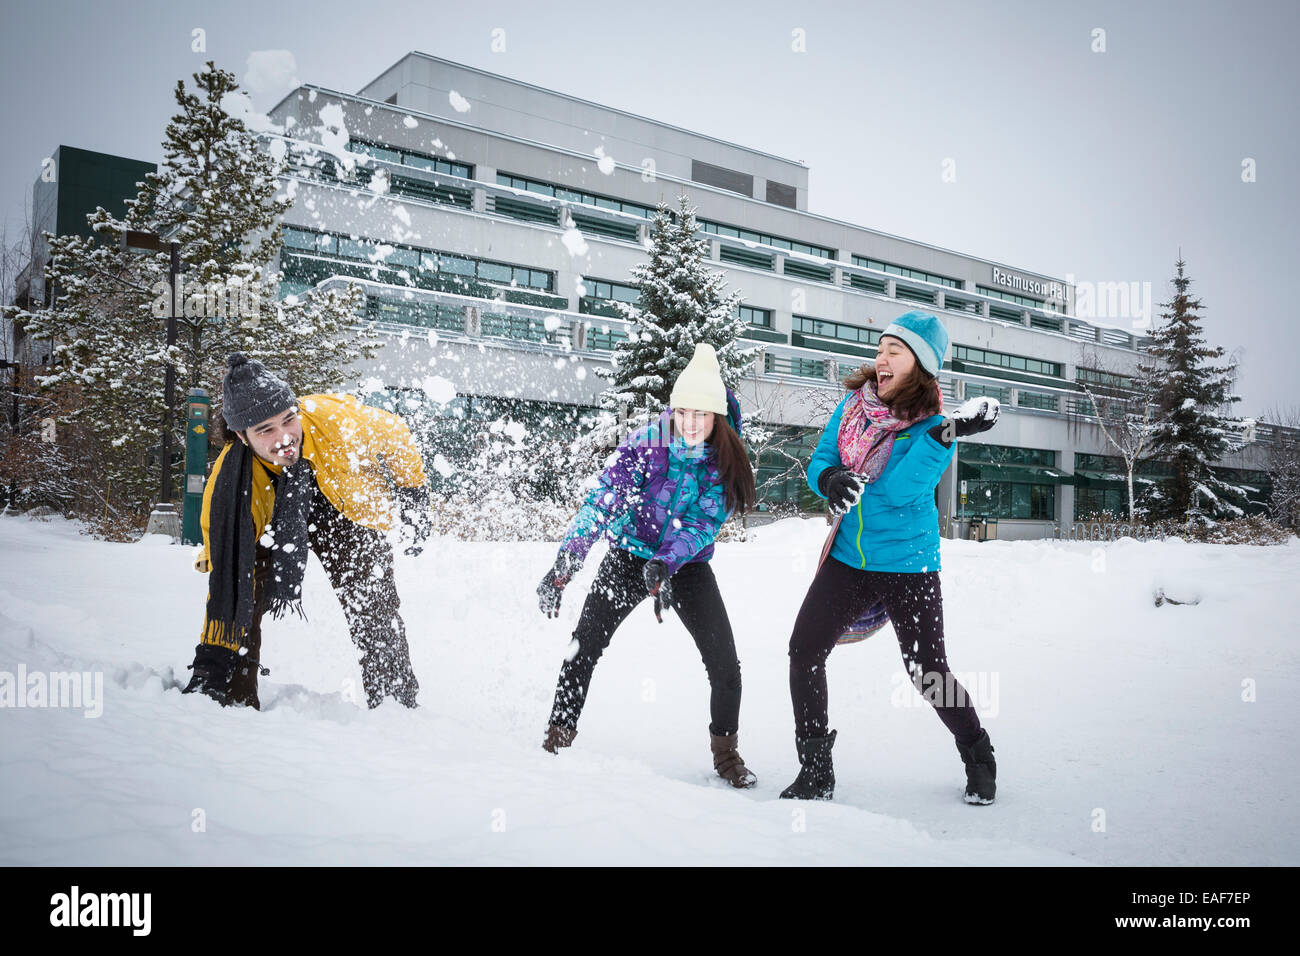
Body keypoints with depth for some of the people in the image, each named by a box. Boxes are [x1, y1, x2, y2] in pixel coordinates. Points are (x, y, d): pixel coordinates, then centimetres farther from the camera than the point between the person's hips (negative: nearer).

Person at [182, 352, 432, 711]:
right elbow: (224, 578, -27)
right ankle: (233, 701, -5)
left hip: (349, 515, 0)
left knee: (377, 619, -7)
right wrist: (212, 661, -30)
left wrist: (415, 497, -3)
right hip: (269, 522, 0)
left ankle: (399, 704, 14)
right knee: (240, 588, -22)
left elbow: (396, 437, -13)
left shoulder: (338, 419, -37)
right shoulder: (226, 486, -34)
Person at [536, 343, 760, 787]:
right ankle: (559, 735, 6)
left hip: (687, 566, 1)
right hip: (630, 554, -1)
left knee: (725, 664, -7)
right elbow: (601, 501, -24)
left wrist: (666, 564, -37)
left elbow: (705, 523, -19)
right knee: (583, 645, -11)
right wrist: (563, 564, -34)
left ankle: (725, 751, 15)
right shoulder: (646, 443, -18)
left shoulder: (726, 460, -12)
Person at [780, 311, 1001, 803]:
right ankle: (815, 773, 10)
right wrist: (830, 479, -20)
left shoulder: (932, 426, -12)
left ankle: (978, 757, 31)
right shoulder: (853, 404, 1)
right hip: (848, 557, 4)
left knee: (927, 671, 3)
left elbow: (899, 490, -25)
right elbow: (818, 463, 4)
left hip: (908, 564, -4)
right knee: (804, 651, -4)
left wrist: (947, 436, -35)